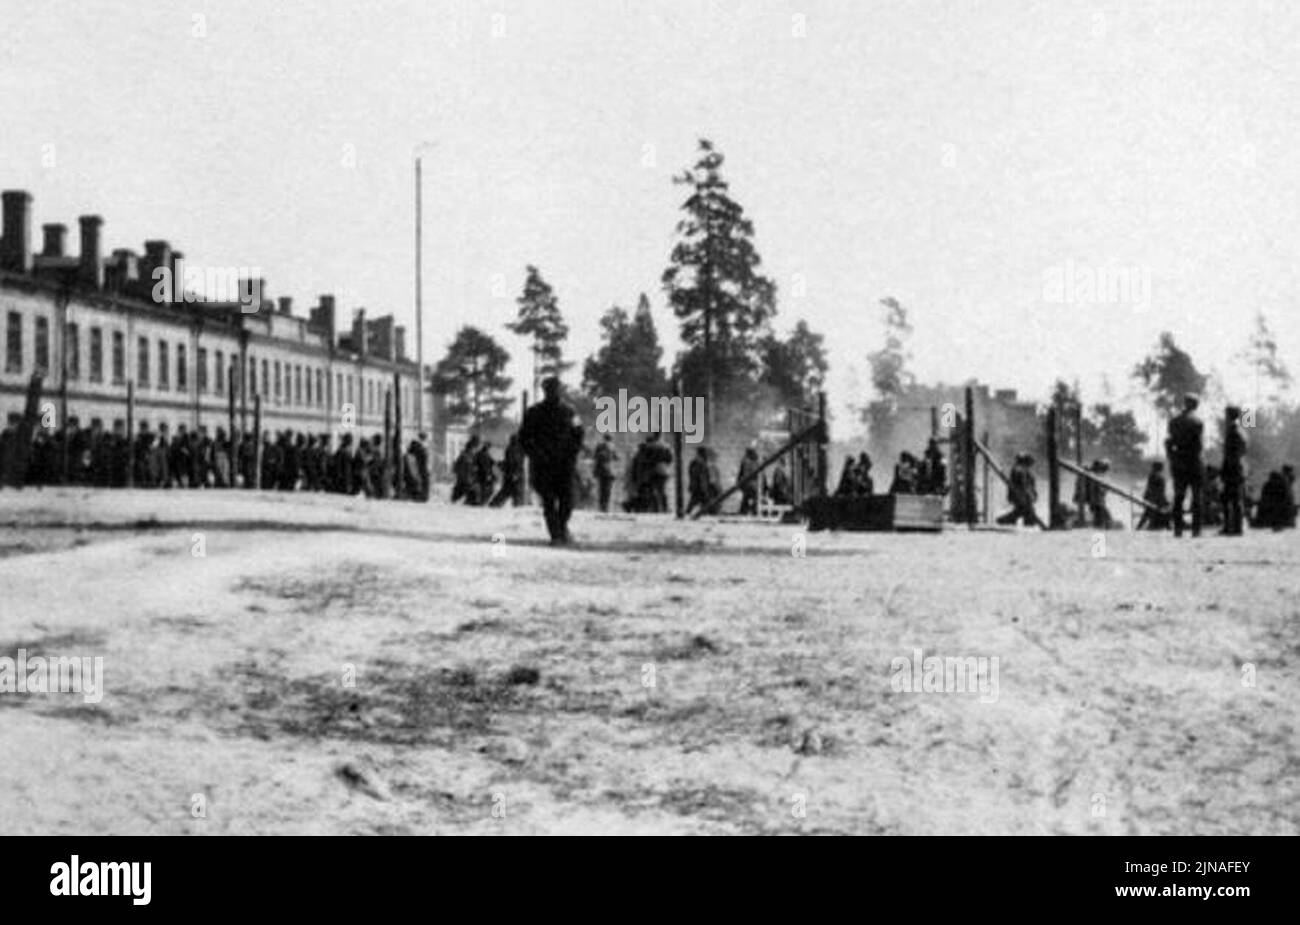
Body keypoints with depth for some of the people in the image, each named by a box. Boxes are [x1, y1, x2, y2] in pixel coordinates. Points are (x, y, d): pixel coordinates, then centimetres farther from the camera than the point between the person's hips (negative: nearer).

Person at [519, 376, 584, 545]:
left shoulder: (568, 410, 6)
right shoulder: (533, 413, 2)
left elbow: (578, 434, 13)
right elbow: (524, 437, 5)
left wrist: (573, 453, 1)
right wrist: (535, 455, -5)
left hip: (564, 462, 1)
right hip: (543, 464, -1)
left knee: (567, 499, -5)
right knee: (549, 501, -4)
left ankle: (563, 525, 22)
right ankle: (555, 535, 1)